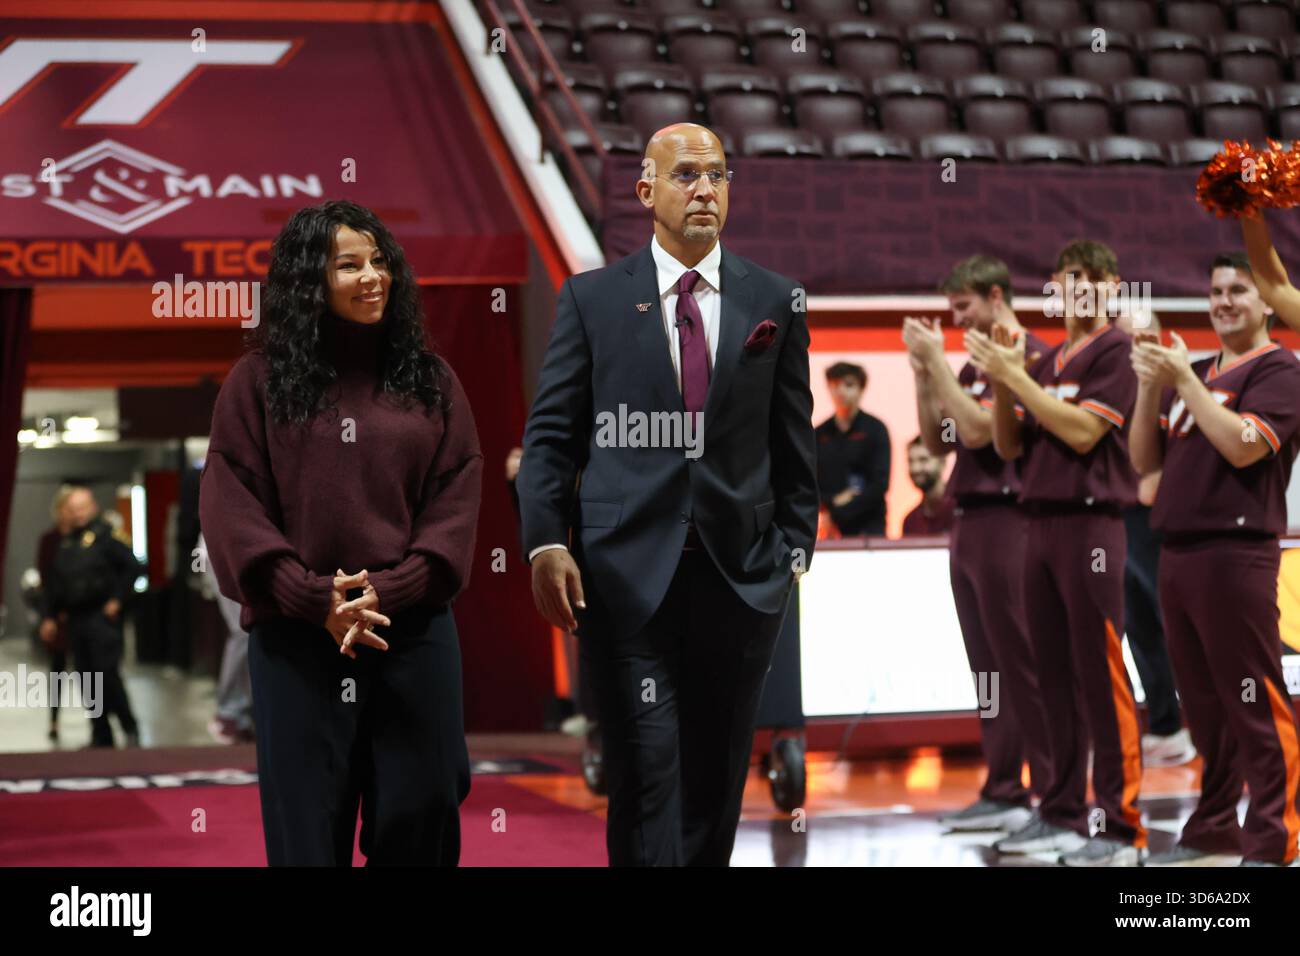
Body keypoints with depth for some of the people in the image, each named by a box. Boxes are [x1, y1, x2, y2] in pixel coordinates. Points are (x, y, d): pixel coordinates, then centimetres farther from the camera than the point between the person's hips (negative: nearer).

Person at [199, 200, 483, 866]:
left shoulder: (430, 380, 10)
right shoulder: (259, 380, 4)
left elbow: (456, 498, 3)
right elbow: (231, 506, -3)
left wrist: (390, 591, -11)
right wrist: (316, 599, -13)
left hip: (414, 634, 2)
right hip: (297, 641, -1)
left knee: (418, 824, 4)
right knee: (306, 831, 3)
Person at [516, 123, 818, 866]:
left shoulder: (776, 301, 8)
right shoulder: (592, 298, 4)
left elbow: (794, 442, 10)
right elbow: (551, 434, 2)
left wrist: (795, 550, 4)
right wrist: (546, 541, -9)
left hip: (741, 574, 2)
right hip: (627, 574, -2)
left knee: (718, 776, 10)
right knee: (646, 774, -6)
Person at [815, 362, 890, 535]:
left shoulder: (875, 429, 2)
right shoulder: (819, 435, 11)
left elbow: (881, 483, -5)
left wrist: (842, 510, -10)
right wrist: (832, 502, -11)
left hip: (868, 527, -2)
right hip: (830, 531, 2)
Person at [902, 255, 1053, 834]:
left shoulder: (1028, 355, -11)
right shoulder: (974, 366, 16)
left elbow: (979, 430, -18)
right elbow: (936, 440, 16)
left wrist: (937, 361, -13)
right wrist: (922, 372, 6)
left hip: (1004, 520, -9)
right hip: (968, 521, 9)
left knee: (1022, 664, -8)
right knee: (988, 668, 10)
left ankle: (1052, 791, -6)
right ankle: (1003, 790, 14)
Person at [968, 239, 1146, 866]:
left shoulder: (1115, 351, -3)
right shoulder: (1046, 362, 18)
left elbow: (1083, 431, -14)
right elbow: (1008, 445, 15)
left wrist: (1015, 377, -12)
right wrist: (1002, 381, 0)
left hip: (1090, 524, -7)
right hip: (1040, 524, 8)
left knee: (1101, 675, -8)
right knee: (1055, 677, 11)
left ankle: (1120, 828, -7)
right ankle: (1063, 814, 18)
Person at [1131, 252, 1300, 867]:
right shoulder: (1195, 371, 17)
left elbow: (1243, 444, -18)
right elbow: (1143, 461, 15)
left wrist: (1184, 379, -14)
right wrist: (1150, 388, 0)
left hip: (1235, 553, -7)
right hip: (1177, 552, 7)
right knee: (1202, 702, 14)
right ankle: (1213, 828, 23)